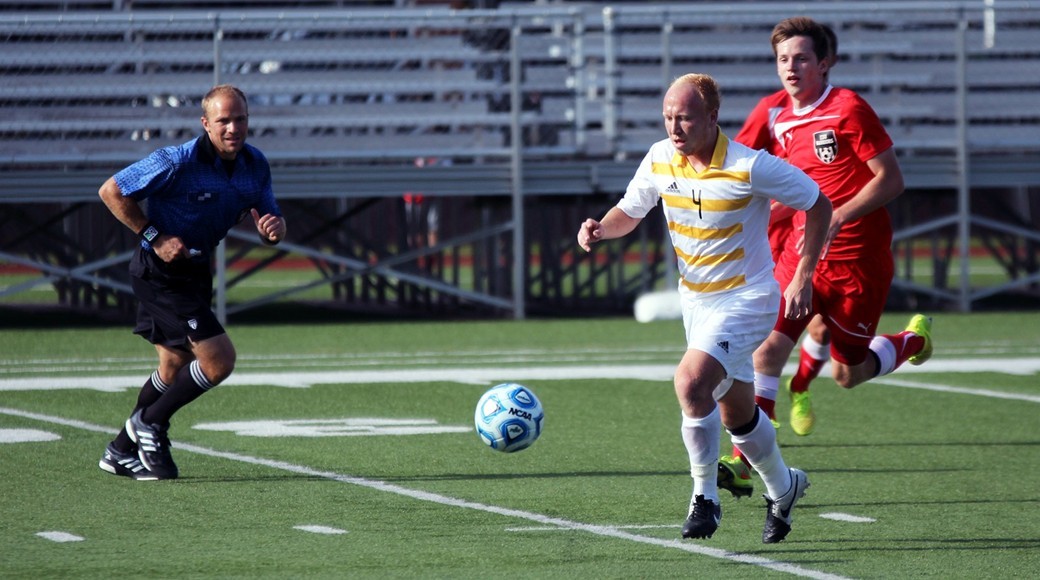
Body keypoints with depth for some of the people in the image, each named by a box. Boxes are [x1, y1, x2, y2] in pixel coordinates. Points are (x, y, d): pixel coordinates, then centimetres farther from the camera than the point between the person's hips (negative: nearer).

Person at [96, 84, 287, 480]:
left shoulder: (255, 165, -3)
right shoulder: (177, 163, -23)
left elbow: (272, 228, 4)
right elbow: (111, 192, -16)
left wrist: (273, 228, -21)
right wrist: (154, 236, -19)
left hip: (195, 270, 8)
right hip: (160, 273, -8)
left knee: (174, 369, 19)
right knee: (219, 359, -13)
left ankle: (122, 451, 34)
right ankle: (149, 424, 6)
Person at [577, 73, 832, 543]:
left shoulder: (751, 168, -22)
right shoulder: (659, 160, -6)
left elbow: (818, 204, -11)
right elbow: (630, 211, 10)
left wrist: (804, 276, -12)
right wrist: (600, 229, -13)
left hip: (746, 299, -7)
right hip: (695, 300, 7)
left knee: (690, 383, -27)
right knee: (736, 413, 19)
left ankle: (705, 498, -11)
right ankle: (782, 487, 44)